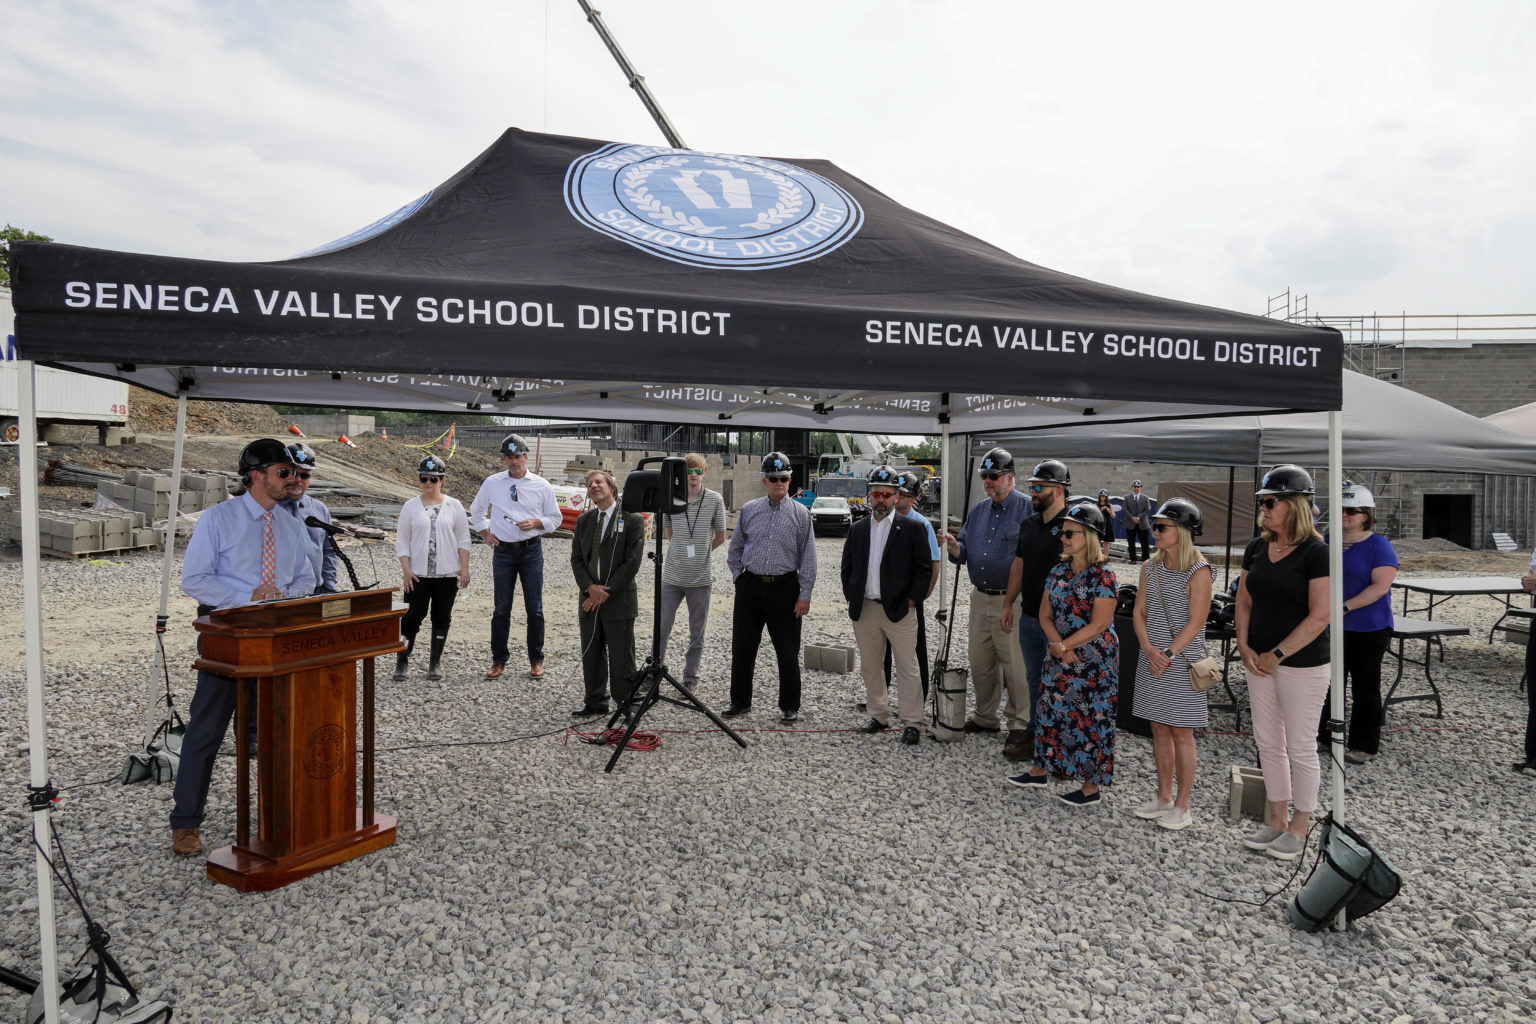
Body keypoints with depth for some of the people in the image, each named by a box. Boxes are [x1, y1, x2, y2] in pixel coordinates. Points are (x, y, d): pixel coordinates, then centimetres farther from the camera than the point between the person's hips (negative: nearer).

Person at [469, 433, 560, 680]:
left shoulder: (541, 485, 2)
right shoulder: (492, 483, 6)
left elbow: (555, 518, 7)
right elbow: (476, 511, 20)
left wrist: (535, 523, -11)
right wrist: (486, 534, 9)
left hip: (531, 550, -1)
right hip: (503, 550, 1)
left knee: (534, 609, 3)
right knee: (501, 609, 4)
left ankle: (536, 660, 13)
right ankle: (498, 660, 14)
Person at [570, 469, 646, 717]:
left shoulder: (632, 519, -6)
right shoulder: (583, 520, 12)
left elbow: (632, 562, -11)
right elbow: (576, 558, 8)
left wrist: (605, 593, -13)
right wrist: (590, 587, -10)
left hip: (619, 601, -5)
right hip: (589, 600, 5)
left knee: (621, 658, 0)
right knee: (591, 655, 13)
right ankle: (595, 703, 26)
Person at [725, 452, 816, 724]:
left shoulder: (800, 513, 0)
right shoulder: (749, 510, 6)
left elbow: (808, 556, -1)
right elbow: (734, 549, 16)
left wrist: (804, 596, -5)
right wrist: (739, 578, 6)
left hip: (784, 588, -2)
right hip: (750, 586, 2)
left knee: (788, 652, 3)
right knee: (742, 648, 8)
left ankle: (789, 707, 17)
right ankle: (740, 701, 24)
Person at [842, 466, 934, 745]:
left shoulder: (911, 529, -3)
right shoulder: (857, 530, 10)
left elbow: (924, 568, -2)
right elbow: (847, 568, 15)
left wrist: (911, 600, -8)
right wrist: (852, 599, 7)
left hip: (899, 609, -4)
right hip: (865, 610, 4)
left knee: (907, 668, -2)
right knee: (869, 667, 12)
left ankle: (912, 723, 6)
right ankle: (879, 717, 25)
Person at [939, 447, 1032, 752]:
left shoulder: (1028, 508, -7)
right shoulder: (978, 510, 14)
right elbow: (965, 552, 17)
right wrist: (954, 548, -6)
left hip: (1012, 601, -7)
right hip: (980, 598, 7)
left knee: (1015, 665, -4)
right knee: (979, 661, 14)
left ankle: (1019, 726, 8)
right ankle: (985, 717, 29)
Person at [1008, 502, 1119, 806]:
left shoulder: (1102, 575, -15)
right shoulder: (1058, 571, 5)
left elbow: (1099, 625, -19)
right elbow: (1045, 615, 6)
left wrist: (1062, 646, -17)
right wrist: (1059, 645, -11)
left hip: (1094, 662, -7)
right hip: (1059, 657, 7)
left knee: (1091, 719, 2)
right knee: (1051, 710, 15)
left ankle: (1091, 787, 15)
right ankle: (1039, 772, 30)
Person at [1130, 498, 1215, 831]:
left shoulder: (1199, 572, -11)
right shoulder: (1150, 568, 7)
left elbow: (1195, 622, -13)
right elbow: (1140, 612, 7)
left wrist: (1169, 655, -16)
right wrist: (1149, 649, -8)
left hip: (1182, 662, -6)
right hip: (1153, 658, 6)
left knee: (1181, 732, 1)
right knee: (1159, 729, 13)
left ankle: (1181, 806, 12)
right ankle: (1163, 797, 25)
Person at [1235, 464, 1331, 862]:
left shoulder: (1317, 553, -14)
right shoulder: (1257, 547, 6)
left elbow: (1320, 617, -18)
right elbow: (1244, 601, 12)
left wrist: (1277, 655, -16)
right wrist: (1244, 647, 0)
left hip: (1303, 663, -7)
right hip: (1261, 661, 7)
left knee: (1300, 747, 5)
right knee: (1267, 742, 13)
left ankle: (1299, 828, 19)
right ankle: (1277, 820, 27)